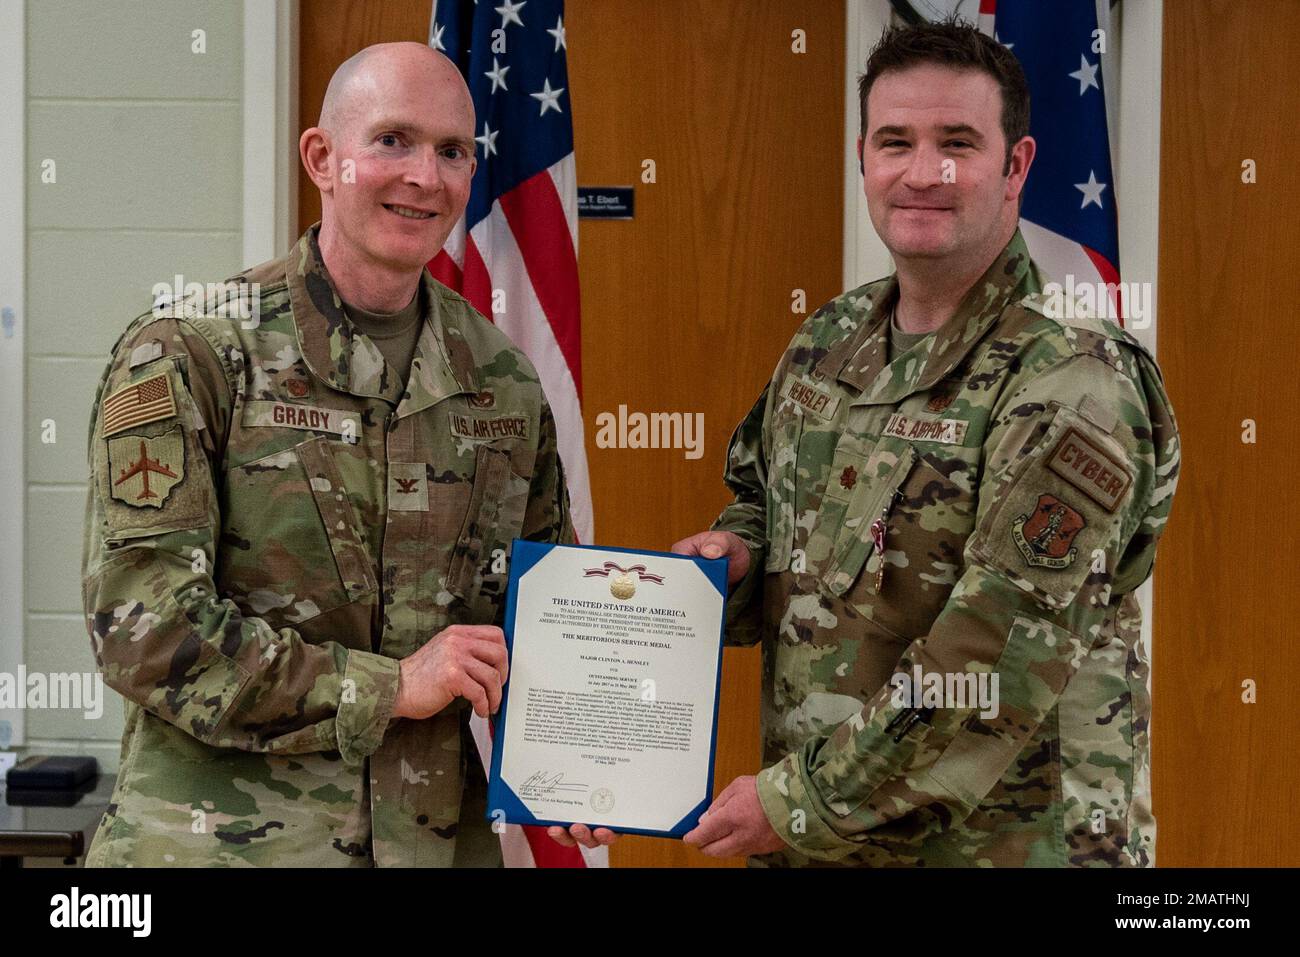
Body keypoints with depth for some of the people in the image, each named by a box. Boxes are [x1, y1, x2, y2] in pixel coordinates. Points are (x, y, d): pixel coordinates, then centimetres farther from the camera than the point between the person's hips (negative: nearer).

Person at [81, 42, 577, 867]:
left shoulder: (505, 381, 4)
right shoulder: (185, 355, -10)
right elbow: (140, 621, -16)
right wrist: (389, 688, -17)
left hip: (436, 832, 5)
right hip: (220, 836, -4)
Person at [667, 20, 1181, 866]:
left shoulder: (1070, 393, -18)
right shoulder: (827, 344, 4)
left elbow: (1001, 670, -21)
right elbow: (761, 493, 20)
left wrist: (801, 803, -17)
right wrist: (731, 552, -3)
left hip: (1005, 842, -6)